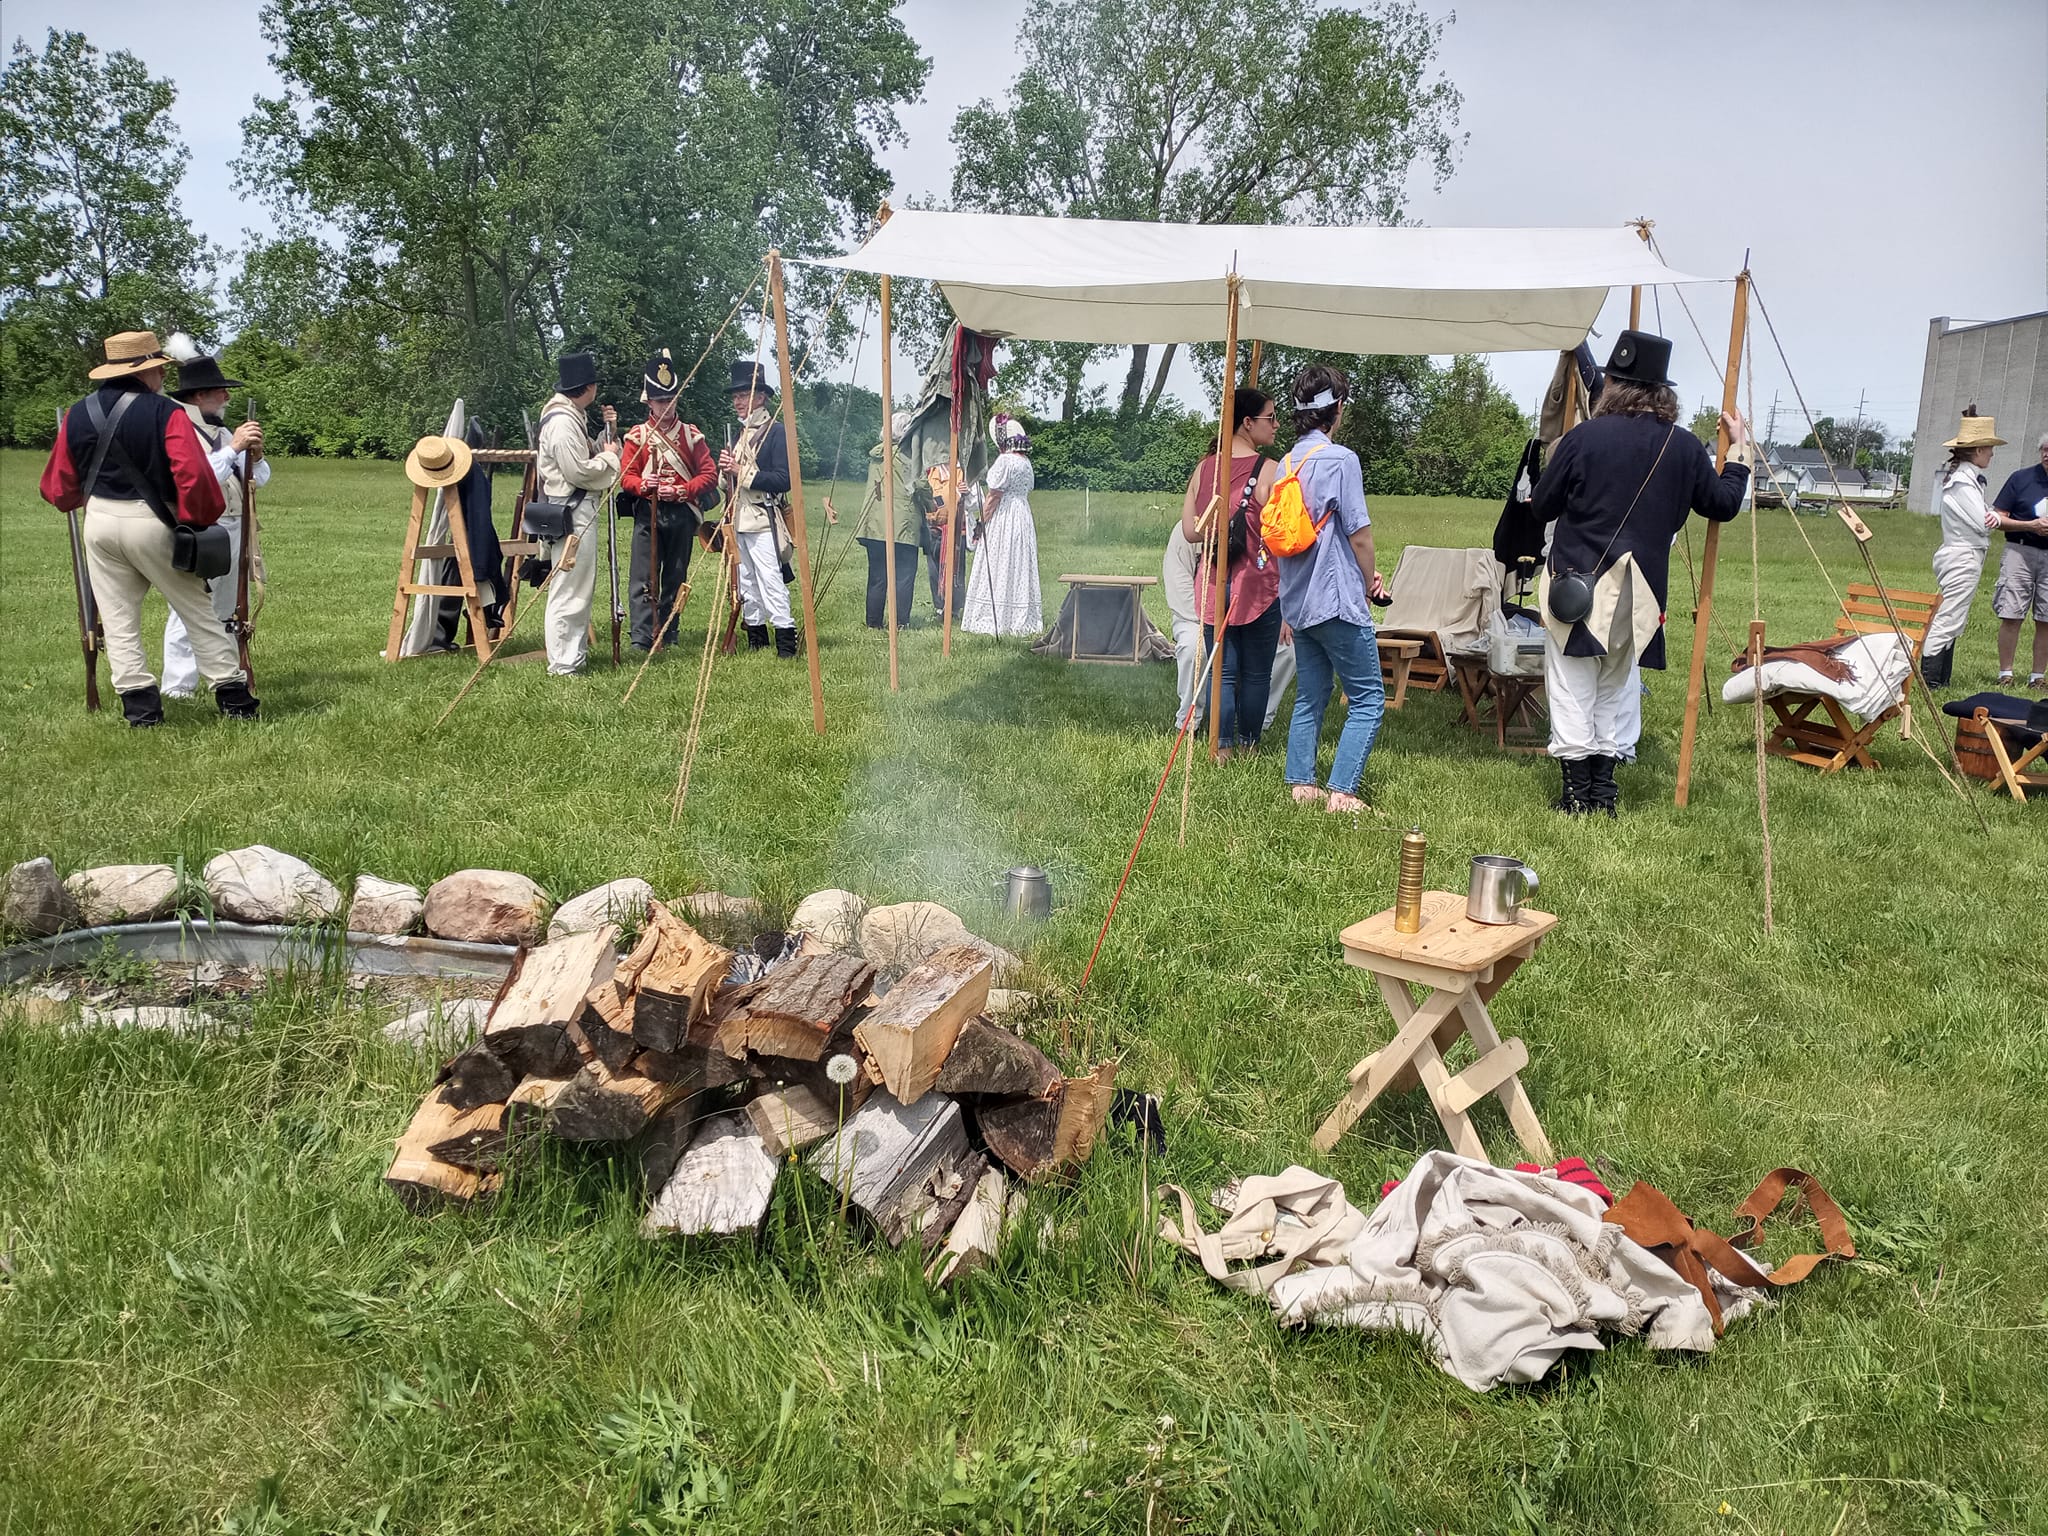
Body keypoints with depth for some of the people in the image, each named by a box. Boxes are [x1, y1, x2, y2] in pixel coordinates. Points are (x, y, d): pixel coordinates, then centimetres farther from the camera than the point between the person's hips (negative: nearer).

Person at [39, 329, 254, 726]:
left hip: (100, 520, 4)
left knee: (118, 619, 11)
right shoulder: (165, 412, -11)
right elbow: (194, 474, -22)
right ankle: (234, 698, 8)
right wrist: (198, 521, -8)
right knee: (198, 612, 6)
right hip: (152, 525, -4)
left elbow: (58, 487, 9)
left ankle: (139, 705, 8)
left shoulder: (77, 414, 5)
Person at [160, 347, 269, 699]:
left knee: (229, 611, 15)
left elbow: (259, 479, 16)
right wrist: (233, 448, -23)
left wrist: (255, 455, -4)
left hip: (235, 531, 8)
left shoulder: (223, 432, 16)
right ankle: (178, 686, -3)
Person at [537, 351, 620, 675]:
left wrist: (608, 431, 9)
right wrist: (609, 456, -6)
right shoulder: (562, 421, -16)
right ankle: (562, 664, -4)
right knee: (568, 590, -8)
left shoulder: (573, 416, 17)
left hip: (582, 510, 11)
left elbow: (586, 457, 17)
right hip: (571, 511, -11)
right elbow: (577, 471, -20)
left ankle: (576, 653, 27)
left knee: (582, 586, 18)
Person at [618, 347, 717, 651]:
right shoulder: (637, 435, 5)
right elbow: (625, 476, 0)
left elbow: (709, 474, 1)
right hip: (647, 514, -1)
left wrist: (680, 491, -13)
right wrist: (643, 485, -22)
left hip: (682, 514, 2)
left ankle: (669, 635, 18)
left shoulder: (691, 435, 7)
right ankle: (642, 638, -9)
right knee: (643, 577, -8)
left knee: (676, 577, 8)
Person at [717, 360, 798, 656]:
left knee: (771, 582, -12)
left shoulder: (775, 430, -6)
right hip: (739, 520, 9)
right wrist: (727, 468, 1)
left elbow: (783, 480, -15)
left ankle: (786, 644, -10)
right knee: (746, 584, 10)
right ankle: (756, 640, 17)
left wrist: (743, 471, -16)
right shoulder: (741, 432, 18)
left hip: (764, 522, -9)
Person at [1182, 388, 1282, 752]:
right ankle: (1248, 747, 17)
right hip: (1258, 585, -4)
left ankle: (1222, 748, 9)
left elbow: (1190, 529, 5)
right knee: (1256, 674, 9)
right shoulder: (1269, 471, -10)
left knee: (1221, 671, 9)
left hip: (1212, 584, 4)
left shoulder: (1204, 467, 4)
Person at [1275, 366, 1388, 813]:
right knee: (1368, 699, -1)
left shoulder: (1288, 462, 10)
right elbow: (1359, 534, -13)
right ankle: (1342, 792, -5)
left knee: (1309, 697, 15)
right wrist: (1370, 581, 5)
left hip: (1298, 600, 8)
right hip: (1338, 600, -8)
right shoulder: (1340, 459, -14)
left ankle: (1302, 785, 16)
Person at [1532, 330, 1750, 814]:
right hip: (1639, 592, 4)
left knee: (1573, 688, 3)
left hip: (1577, 584, -4)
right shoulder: (1684, 447, 1)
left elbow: (1541, 507, -3)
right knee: (1620, 686, 15)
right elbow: (1722, 504, 13)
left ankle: (1577, 792, 4)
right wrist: (1739, 451, 27)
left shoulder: (1584, 438, -10)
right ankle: (1605, 789, 17)